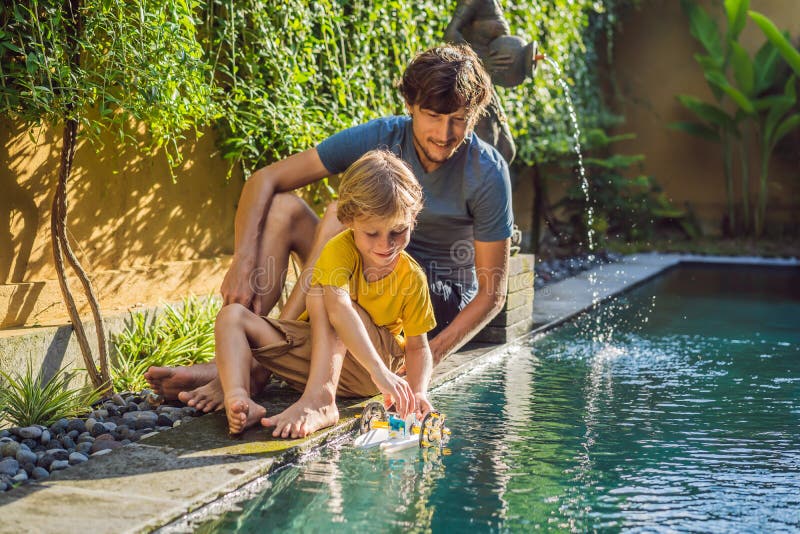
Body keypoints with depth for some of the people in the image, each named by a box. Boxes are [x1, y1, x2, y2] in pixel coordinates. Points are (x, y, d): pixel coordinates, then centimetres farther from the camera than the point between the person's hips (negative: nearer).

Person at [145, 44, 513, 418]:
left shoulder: (486, 173, -17)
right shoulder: (380, 138, -10)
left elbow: (492, 293, -15)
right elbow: (264, 180, -11)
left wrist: (432, 355, -29)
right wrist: (243, 262, -26)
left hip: (439, 306, -4)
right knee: (282, 207, -18)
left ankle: (260, 364, -33)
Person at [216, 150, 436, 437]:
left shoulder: (412, 277, -12)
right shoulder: (340, 249, -20)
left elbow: (418, 347, -4)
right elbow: (339, 308, -39)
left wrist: (418, 392, -26)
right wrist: (379, 371, -49)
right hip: (315, 348, 2)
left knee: (319, 296, -30)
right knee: (232, 316, -13)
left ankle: (319, 400, -45)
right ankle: (238, 398, -37)